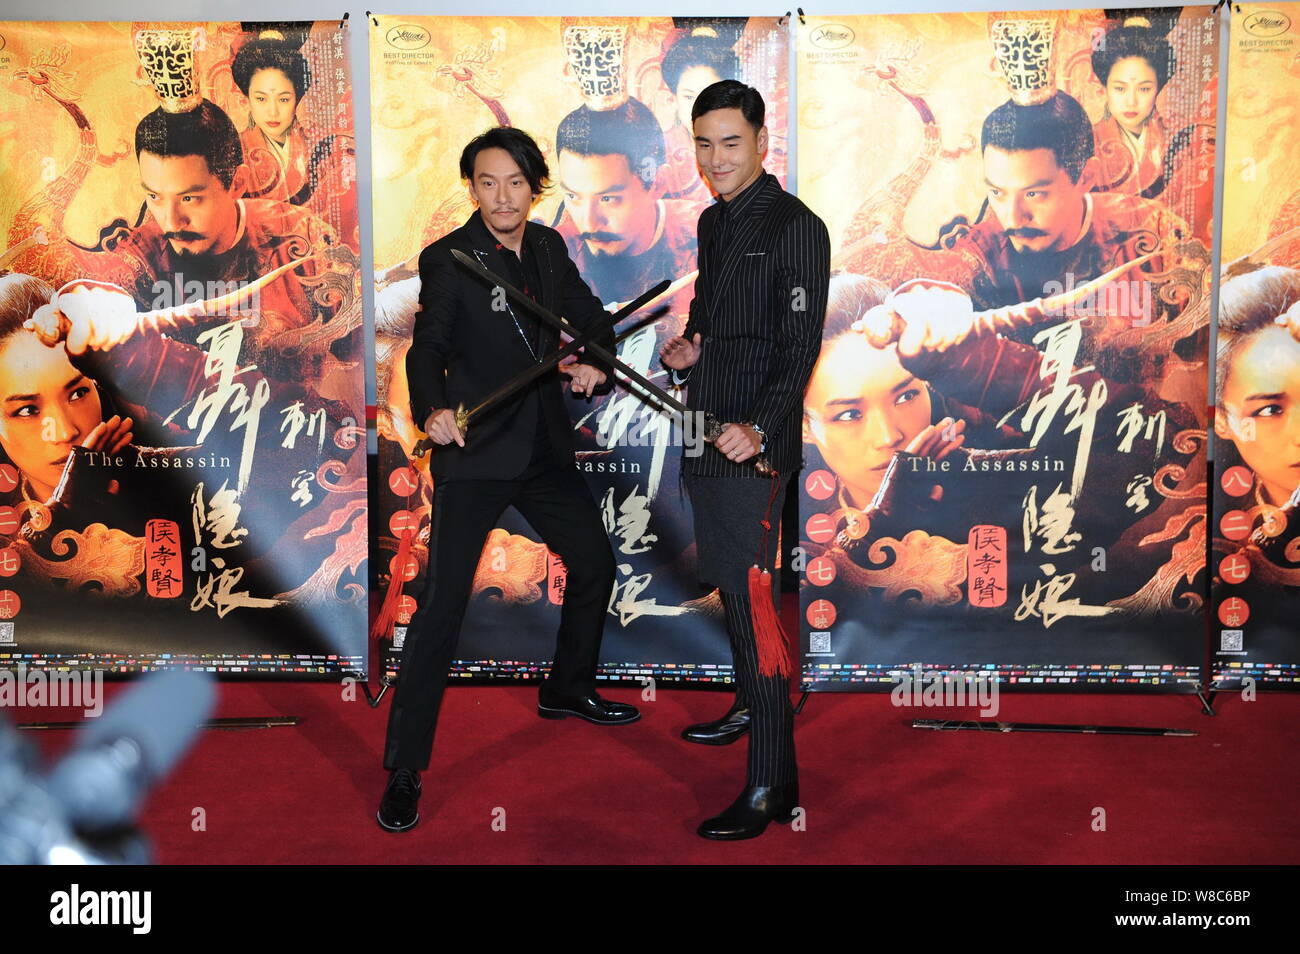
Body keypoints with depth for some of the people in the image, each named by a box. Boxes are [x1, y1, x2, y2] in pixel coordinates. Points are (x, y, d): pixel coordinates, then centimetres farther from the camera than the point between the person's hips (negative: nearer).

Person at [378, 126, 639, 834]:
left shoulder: (549, 248, 7)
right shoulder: (448, 259, -10)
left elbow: (591, 317, 15)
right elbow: (426, 348, -19)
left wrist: (594, 363, -8)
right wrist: (432, 411, -40)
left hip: (544, 449, 7)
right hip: (474, 456, -7)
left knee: (594, 563, 18)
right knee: (443, 601, -12)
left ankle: (567, 691, 43)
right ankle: (403, 770, -3)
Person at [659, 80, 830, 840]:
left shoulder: (796, 228, -10)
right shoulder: (713, 220, 15)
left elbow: (800, 349, -16)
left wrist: (758, 429, -28)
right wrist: (688, 347, 5)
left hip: (753, 447, -8)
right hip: (705, 435, 9)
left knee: (752, 600, -9)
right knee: (728, 587, 20)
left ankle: (774, 784, -2)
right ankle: (748, 705, 41)